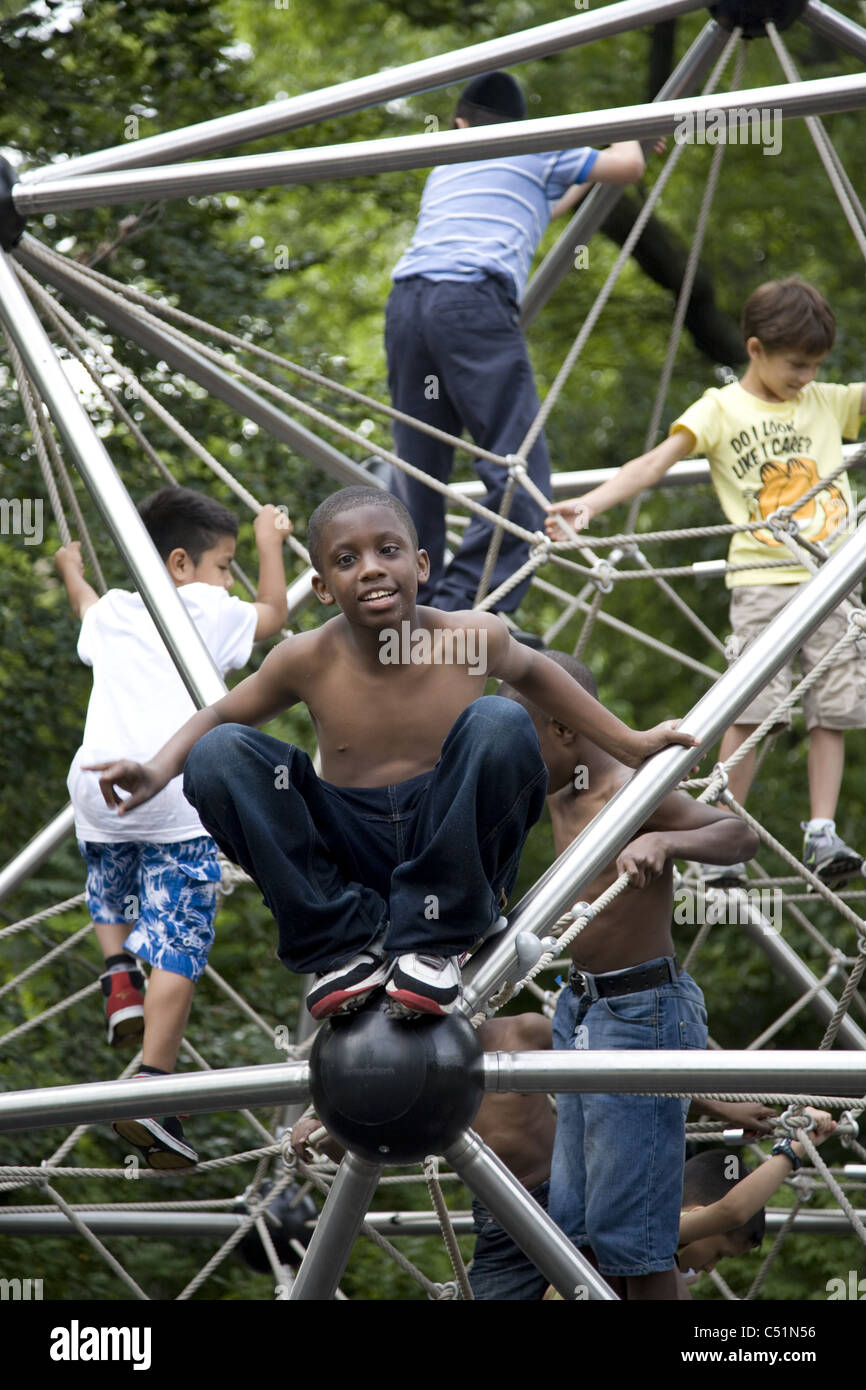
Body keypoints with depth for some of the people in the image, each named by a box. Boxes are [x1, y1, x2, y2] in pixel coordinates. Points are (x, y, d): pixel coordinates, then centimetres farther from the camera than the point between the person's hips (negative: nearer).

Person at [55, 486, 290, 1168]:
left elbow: (88, 610, 48)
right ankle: (150, 1092, -16)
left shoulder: (111, 612, 22)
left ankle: (119, 975, 10)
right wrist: (271, 542, 41)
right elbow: (274, 613, 28)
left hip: (99, 792, 5)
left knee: (111, 895, 35)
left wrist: (73, 571, 68)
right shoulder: (209, 611, 9)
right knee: (177, 946, -7)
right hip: (176, 800, -5)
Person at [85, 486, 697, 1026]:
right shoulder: (308, 661, -7)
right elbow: (221, 715, 9)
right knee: (217, 755, -19)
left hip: (454, 860, -1)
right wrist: (158, 770, -12)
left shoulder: (473, 637, -8)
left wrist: (630, 743, 22)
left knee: (499, 723, -28)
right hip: (351, 862, 1)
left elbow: (530, 672, 14)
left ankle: (434, 940, -18)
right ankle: (345, 944, -14)